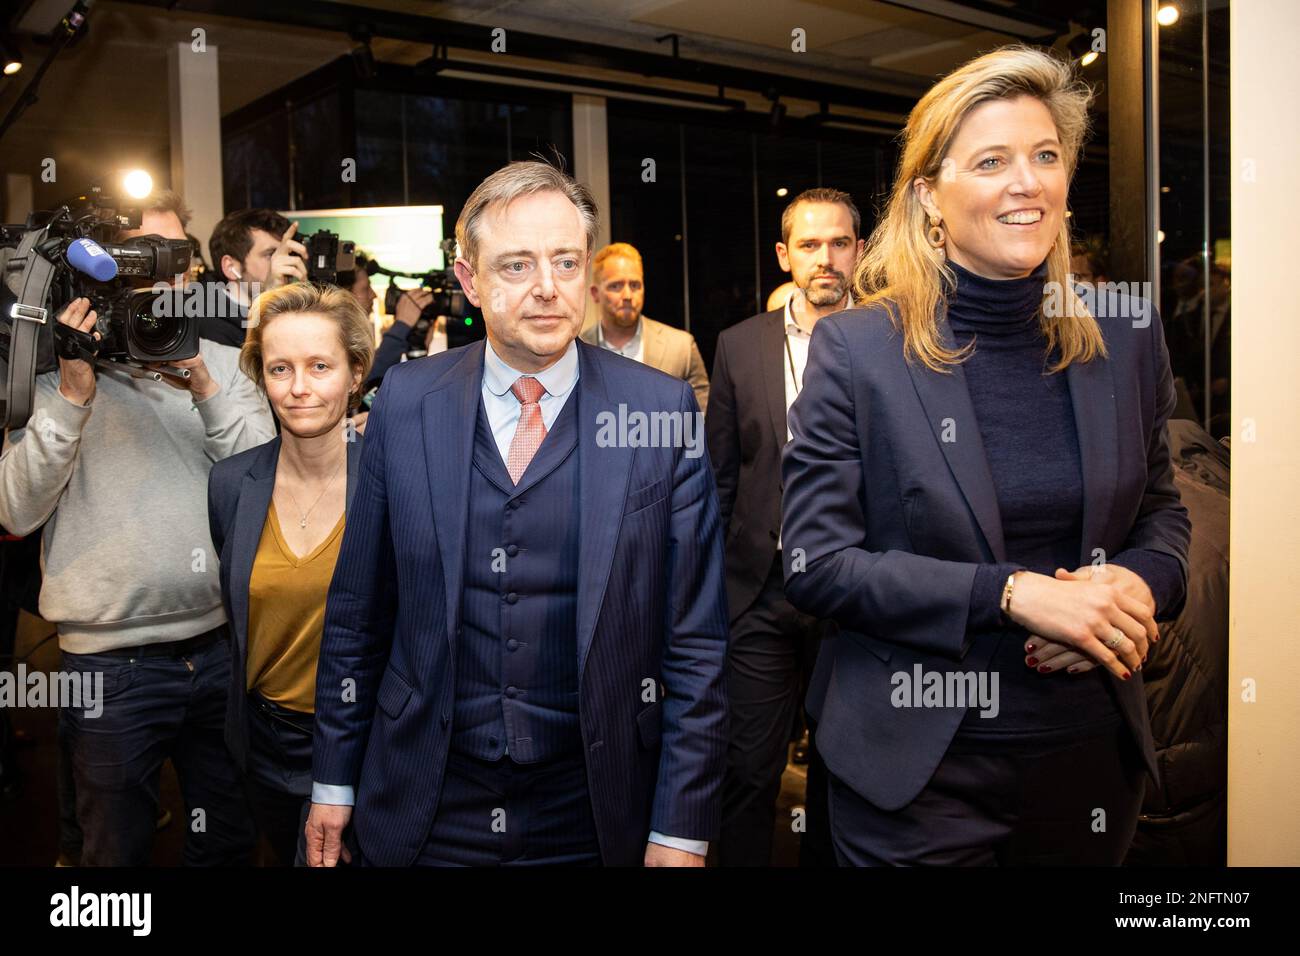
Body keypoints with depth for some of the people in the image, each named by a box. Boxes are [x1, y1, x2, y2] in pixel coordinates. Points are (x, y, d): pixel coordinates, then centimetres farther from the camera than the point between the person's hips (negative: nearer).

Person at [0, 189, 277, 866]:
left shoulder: (220, 357, 5)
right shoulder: (54, 365, -2)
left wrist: (205, 387, -16)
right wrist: (73, 394, -20)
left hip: (222, 648, 3)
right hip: (112, 663, -2)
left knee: (229, 841, 18)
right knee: (117, 848, 16)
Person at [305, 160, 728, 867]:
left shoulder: (664, 410, -8)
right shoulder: (405, 401, -3)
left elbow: (695, 638, -6)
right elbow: (357, 611, 4)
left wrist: (682, 830, -6)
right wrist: (334, 780, 7)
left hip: (594, 817, -1)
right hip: (423, 814, 2)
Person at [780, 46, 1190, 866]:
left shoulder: (1127, 338, 0)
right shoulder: (856, 350, -11)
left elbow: (1160, 508, 12)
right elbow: (814, 564, -13)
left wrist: (1137, 586, -11)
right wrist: (1012, 592, -21)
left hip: (1093, 754, 4)